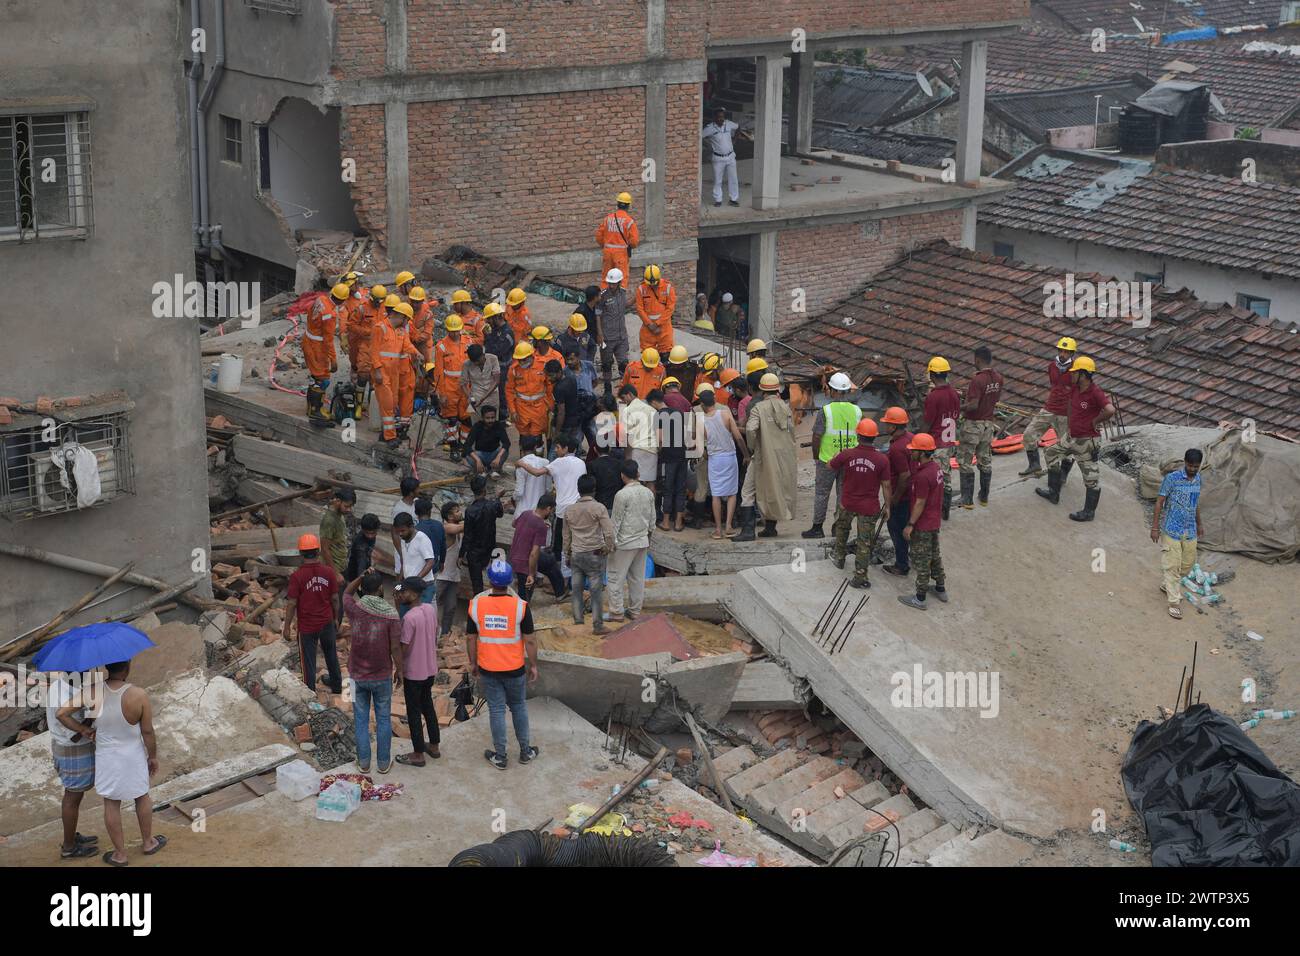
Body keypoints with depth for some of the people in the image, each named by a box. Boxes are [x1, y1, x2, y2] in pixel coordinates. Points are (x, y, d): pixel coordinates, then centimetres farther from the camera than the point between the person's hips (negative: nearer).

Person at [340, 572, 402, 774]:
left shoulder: (354, 608, -12)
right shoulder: (391, 613, -16)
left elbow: (347, 592, 13)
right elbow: (395, 647, -13)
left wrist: (362, 577, -2)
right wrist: (399, 670, 1)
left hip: (358, 675, 1)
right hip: (382, 676, -1)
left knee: (361, 719, 14)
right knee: (383, 719, 13)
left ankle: (363, 762, 22)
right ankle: (384, 762, 21)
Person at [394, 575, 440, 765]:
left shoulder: (409, 618, -26)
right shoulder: (431, 609, -2)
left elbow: (403, 649, -21)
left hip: (413, 673, -8)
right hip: (430, 669, 8)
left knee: (413, 713, 6)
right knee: (427, 706, 23)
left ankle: (418, 755, 15)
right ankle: (434, 746, 33)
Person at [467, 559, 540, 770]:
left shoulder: (476, 604, -11)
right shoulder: (520, 606, -15)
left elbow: (470, 638, -2)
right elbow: (530, 640, -11)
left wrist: (473, 663, 11)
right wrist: (533, 665, 2)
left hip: (487, 668, 1)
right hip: (514, 668, 0)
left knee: (496, 710, 10)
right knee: (518, 706, 18)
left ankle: (500, 756, 17)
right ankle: (525, 751, 27)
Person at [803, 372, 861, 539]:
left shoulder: (826, 410, -12)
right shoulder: (857, 411, 0)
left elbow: (816, 436, -10)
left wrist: (816, 456, 4)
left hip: (828, 459, -4)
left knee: (821, 493, 7)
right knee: (844, 494, 12)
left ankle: (817, 527, 10)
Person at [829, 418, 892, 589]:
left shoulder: (847, 454, -15)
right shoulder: (882, 460, -17)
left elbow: (830, 466, 5)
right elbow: (886, 486, -10)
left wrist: (837, 454, 26)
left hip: (848, 503, 2)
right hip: (869, 507, -2)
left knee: (842, 527, 32)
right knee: (865, 542, 8)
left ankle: (839, 556, 49)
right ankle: (860, 577, 12)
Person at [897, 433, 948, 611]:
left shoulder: (923, 476, -28)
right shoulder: (935, 467, -1)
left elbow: (920, 504, -24)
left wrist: (910, 525, -17)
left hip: (922, 525, -9)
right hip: (934, 522, 9)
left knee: (921, 560, 3)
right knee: (934, 555, 23)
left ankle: (920, 598, 14)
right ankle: (940, 589, 36)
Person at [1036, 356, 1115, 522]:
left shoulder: (1095, 393, -25)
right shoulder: (1075, 389, 1)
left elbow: (1110, 410, -39)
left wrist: (1095, 421, -22)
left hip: (1087, 441, -10)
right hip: (1072, 437, 10)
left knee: (1091, 476, 2)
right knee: (1052, 453, 22)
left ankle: (1089, 512, 13)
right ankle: (1054, 492, 33)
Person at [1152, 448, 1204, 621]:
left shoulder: (1198, 479, 4)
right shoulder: (1171, 478, -14)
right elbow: (1159, 502, -10)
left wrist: (1199, 524, 25)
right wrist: (1155, 527, -13)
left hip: (1190, 531, 6)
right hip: (1172, 529, -6)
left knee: (1188, 564, 14)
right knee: (1172, 566, -3)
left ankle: (1169, 586, 38)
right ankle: (1174, 602, 3)